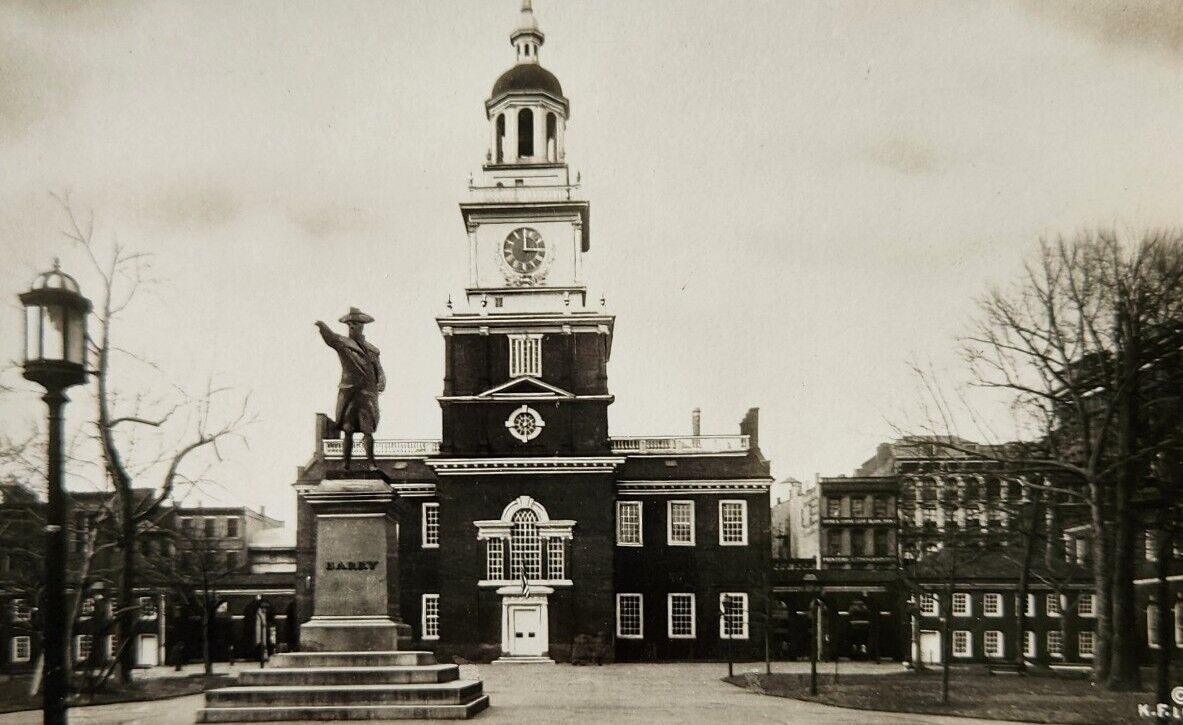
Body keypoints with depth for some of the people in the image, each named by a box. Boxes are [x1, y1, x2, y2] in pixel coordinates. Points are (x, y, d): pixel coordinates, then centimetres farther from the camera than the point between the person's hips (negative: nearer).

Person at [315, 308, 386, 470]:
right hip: (348, 394, -1)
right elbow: (330, 337, -15)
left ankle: (371, 463, 5)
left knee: (368, 431, -3)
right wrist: (322, 327, -36)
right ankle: (346, 464, 10)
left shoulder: (372, 350, 13)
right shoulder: (342, 343, 5)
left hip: (367, 395, 1)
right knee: (348, 431, 2)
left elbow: (379, 371, 12)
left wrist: (381, 383, -9)